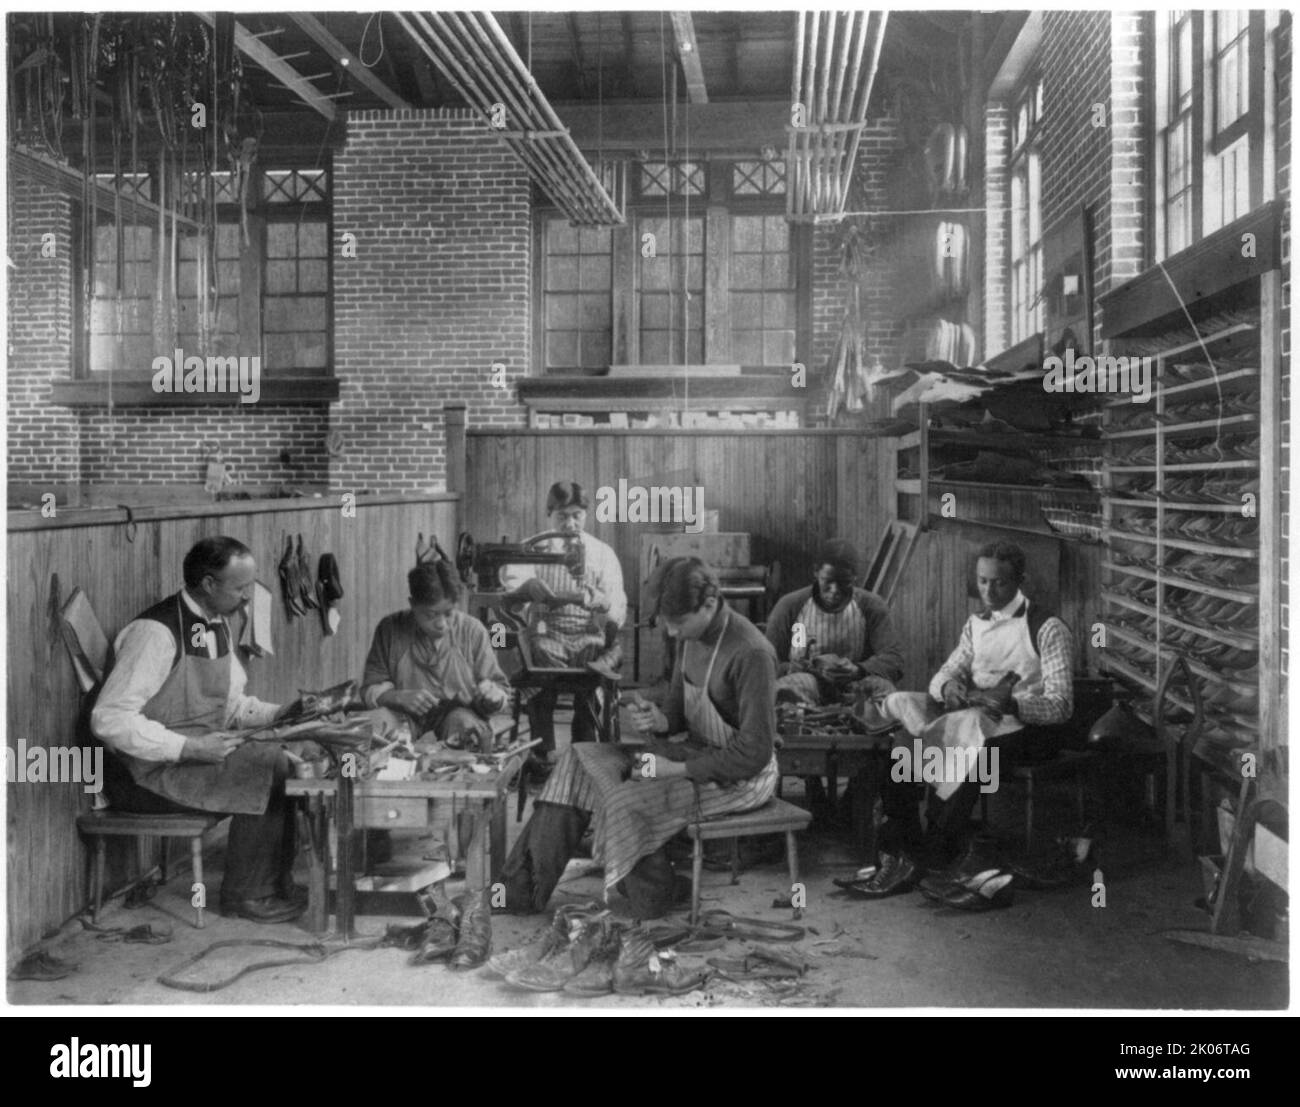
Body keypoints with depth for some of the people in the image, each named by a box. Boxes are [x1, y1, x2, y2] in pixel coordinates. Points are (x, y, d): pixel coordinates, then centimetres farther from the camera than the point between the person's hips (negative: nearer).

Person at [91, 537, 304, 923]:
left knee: (290, 758, -9)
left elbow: (229, 704, 18)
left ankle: (277, 885, 3)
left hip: (201, 751, 9)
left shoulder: (220, 625, 8)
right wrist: (189, 749, -28)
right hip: (148, 773, -9)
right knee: (266, 765, -23)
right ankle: (245, 895, -7)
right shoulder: (156, 631, -20)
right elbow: (109, 719, -24)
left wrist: (279, 713, -1)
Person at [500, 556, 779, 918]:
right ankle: (522, 889, -2)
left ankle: (657, 894, 0)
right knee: (578, 761, -2)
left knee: (625, 801, -27)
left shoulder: (751, 653, -25)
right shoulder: (693, 636, 0)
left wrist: (675, 770, -22)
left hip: (740, 776, -9)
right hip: (695, 750, 9)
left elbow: (753, 754, -24)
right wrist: (661, 721, -10)